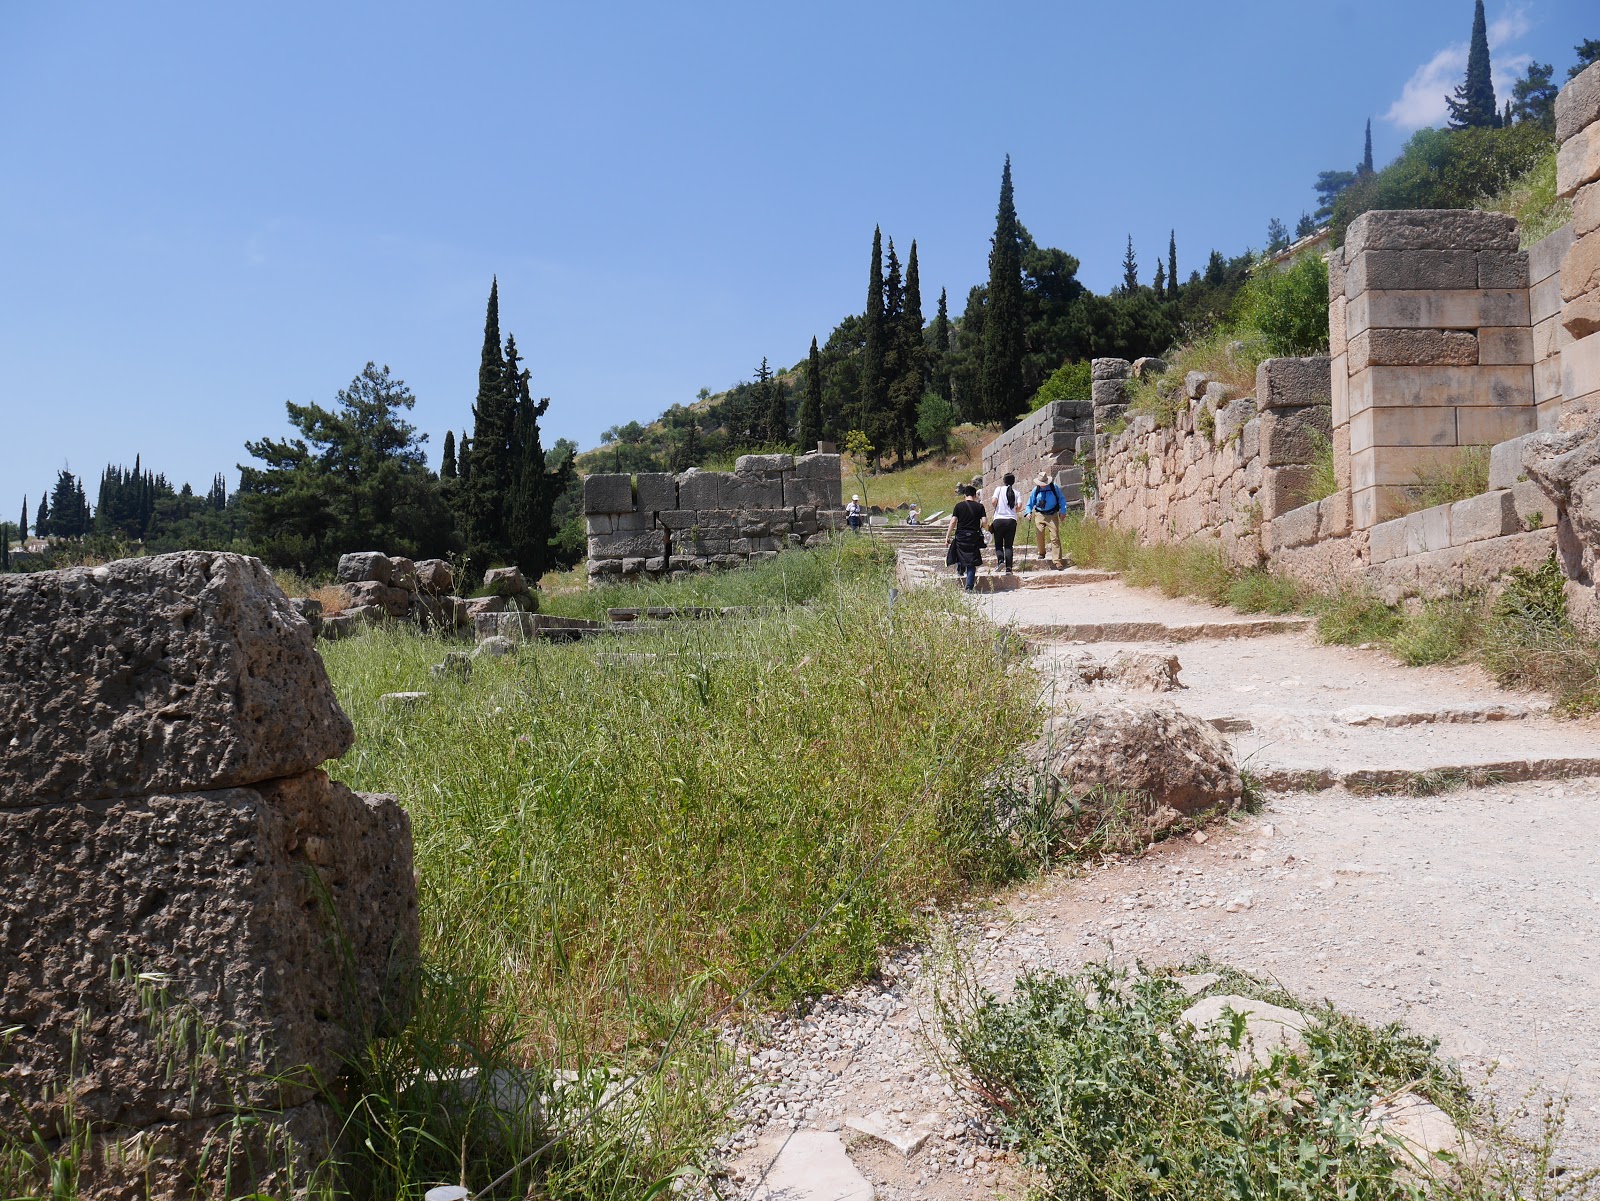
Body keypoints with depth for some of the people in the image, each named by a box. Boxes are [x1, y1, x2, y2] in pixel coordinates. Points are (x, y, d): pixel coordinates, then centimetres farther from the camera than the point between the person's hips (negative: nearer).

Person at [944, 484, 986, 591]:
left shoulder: (959, 505, 1)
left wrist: (948, 536, 0)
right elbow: (984, 522, -3)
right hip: (974, 537, 1)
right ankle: (969, 587, 0)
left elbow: (953, 522, -4)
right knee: (971, 563, 4)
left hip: (960, 536, -1)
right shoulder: (979, 506, 2)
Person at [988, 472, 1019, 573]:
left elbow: (994, 501, -10)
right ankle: (1008, 568, -6)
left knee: (998, 544, 10)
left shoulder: (999, 489, 3)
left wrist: (996, 509, 11)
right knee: (1009, 545, 3)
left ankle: (1000, 561, -14)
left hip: (999, 519, -1)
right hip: (1011, 520, 1)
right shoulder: (1016, 492, 8)